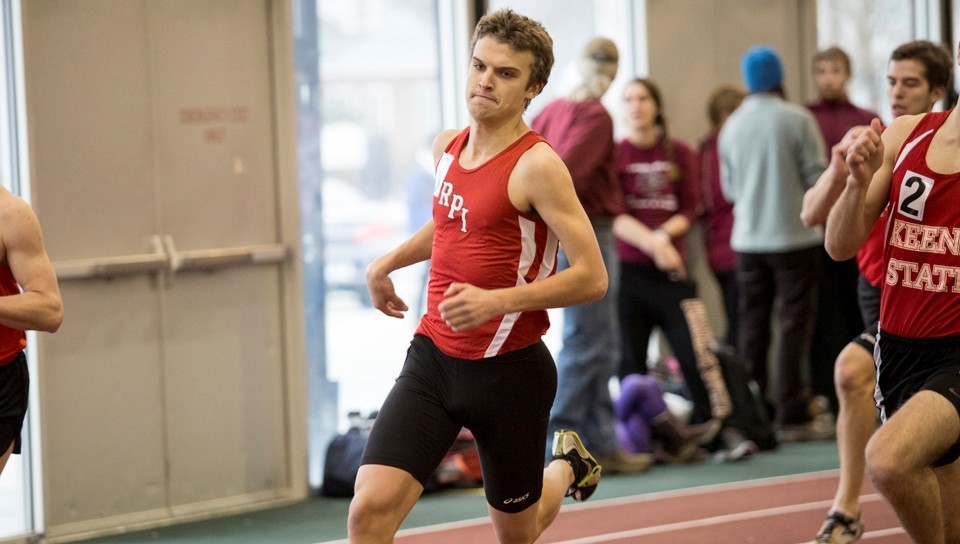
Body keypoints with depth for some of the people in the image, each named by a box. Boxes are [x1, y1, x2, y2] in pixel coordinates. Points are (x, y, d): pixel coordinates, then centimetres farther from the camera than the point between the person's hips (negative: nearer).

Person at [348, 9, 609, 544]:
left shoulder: (537, 166, -16)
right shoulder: (448, 145, 6)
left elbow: (592, 278, -20)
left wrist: (497, 301, -28)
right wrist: (389, 262, 18)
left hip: (509, 370, -5)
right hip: (433, 358, 5)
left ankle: (566, 466, 49)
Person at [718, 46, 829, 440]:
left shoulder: (731, 127, 3)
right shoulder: (798, 120, -9)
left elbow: (728, 188, 11)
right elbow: (817, 176, -8)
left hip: (747, 240, 4)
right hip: (794, 237, -4)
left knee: (752, 329, 9)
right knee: (793, 326, -2)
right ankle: (792, 416, -6)